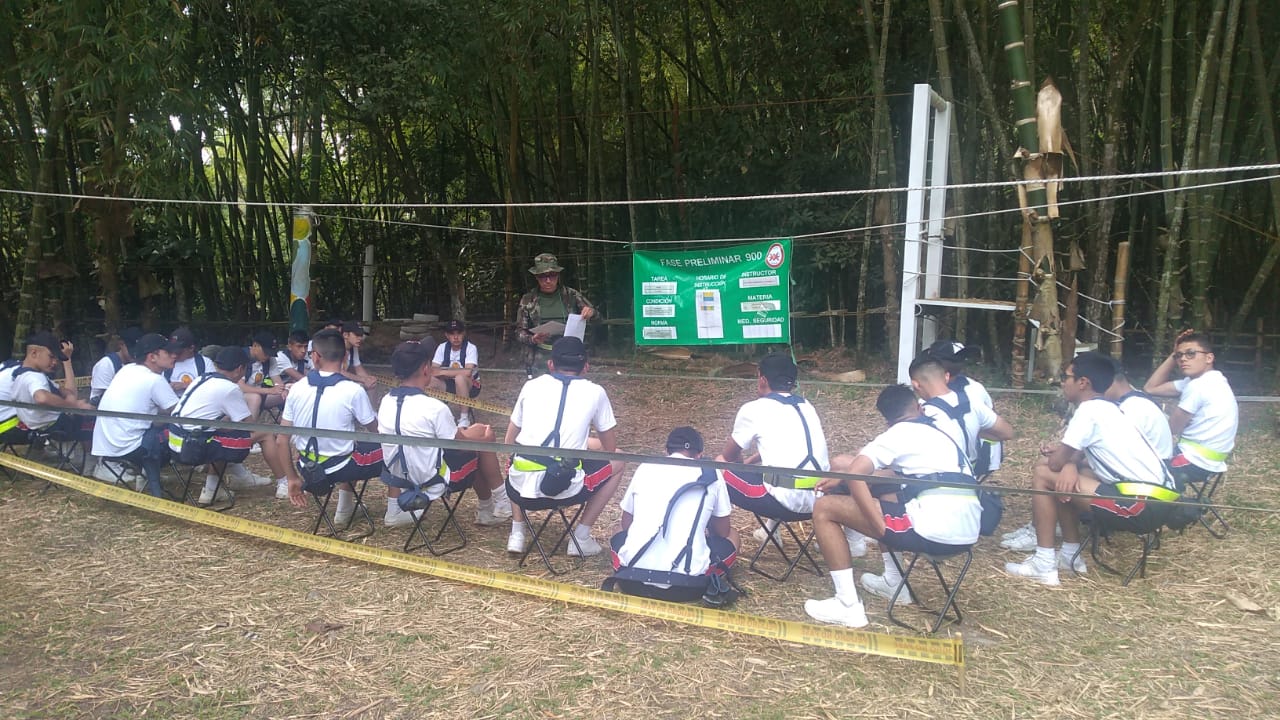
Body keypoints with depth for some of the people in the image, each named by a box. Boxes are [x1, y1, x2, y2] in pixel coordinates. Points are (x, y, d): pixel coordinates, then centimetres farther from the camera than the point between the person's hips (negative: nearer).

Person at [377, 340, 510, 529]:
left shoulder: (386, 402, -6)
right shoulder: (434, 408, -26)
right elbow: (460, 445, -14)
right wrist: (482, 438, 8)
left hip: (398, 476, 7)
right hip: (432, 479, -7)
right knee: (484, 437, 9)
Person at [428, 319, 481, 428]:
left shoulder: (470, 348, -19)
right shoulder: (442, 347, -5)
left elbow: (468, 372, -34)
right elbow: (433, 370, -11)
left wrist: (443, 372, -32)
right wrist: (451, 372, -29)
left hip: (470, 386, -4)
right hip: (449, 384, 4)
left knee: (460, 378, -38)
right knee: (428, 380, -24)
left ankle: (465, 417, -22)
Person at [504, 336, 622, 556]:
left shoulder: (531, 385, 12)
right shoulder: (595, 392, 6)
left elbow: (508, 444, 20)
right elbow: (609, 447, 15)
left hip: (519, 486, 3)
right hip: (565, 489, -3)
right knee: (616, 464, 24)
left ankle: (517, 533, 26)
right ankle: (581, 538, 20)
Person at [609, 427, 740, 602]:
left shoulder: (644, 468, 13)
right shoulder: (711, 474, 8)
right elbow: (722, 532, 21)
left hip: (634, 580, 2)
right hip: (685, 585, -2)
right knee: (732, 537, 24)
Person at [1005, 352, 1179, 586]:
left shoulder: (1089, 410, -10)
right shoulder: (1107, 408, 19)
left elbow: (1056, 463, -9)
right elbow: (1079, 453, 22)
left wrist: (1061, 455, 14)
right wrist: (1069, 462, -1)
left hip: (1144, 505, -10)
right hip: (1158, 496, 10)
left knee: (1043, 476, -5)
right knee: (1067, 476, 21)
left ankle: (1043, 565, -2)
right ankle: (1070, 555, 24)